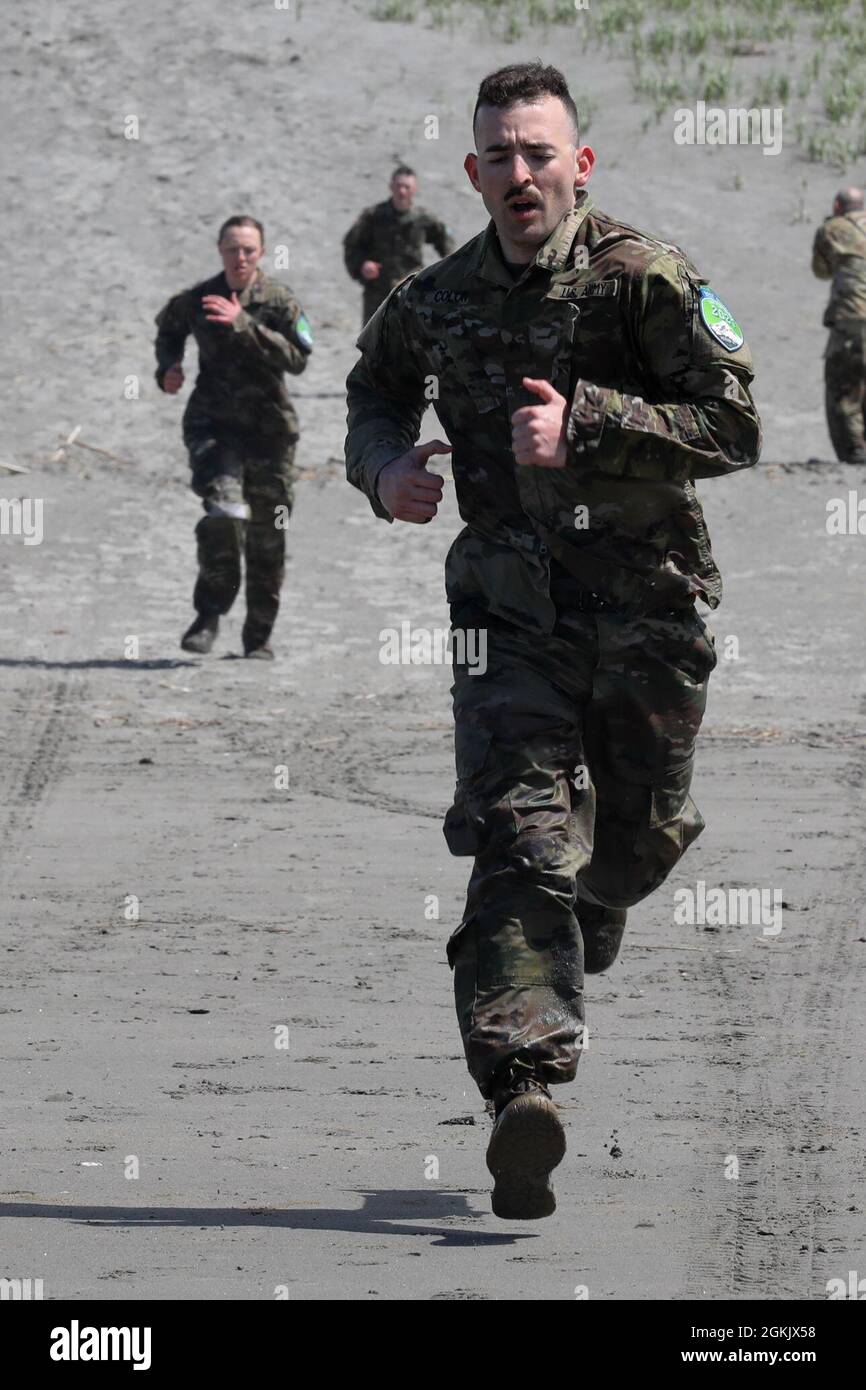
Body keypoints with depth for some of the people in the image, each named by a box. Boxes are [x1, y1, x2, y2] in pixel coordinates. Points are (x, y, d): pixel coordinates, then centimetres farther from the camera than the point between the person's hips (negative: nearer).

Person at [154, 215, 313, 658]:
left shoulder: (280, 301, -5)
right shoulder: (195, 301, 1)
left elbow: (297, 357, -19)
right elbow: (168, 328, 24)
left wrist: (244, 325, -25)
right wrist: (166, 368, 5)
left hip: (268, 426, 0)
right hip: (212, 422, 0)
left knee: (267, 537, 6)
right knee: (224, 511, -25)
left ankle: (259, 634, 21)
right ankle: (210, 613, -10)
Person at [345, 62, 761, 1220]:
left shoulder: (645, 279, -9)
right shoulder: (438, 301, 5)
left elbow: (734, 427, -15)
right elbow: (376, 387, 27)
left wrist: (586, 425, -24)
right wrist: (384, 465, 5)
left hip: (646, 607, -1)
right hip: (512, 611, 1)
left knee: (635, 840, 15)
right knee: (518, 838, -16)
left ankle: (574, 950, 51)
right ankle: (524, 1086, -28)